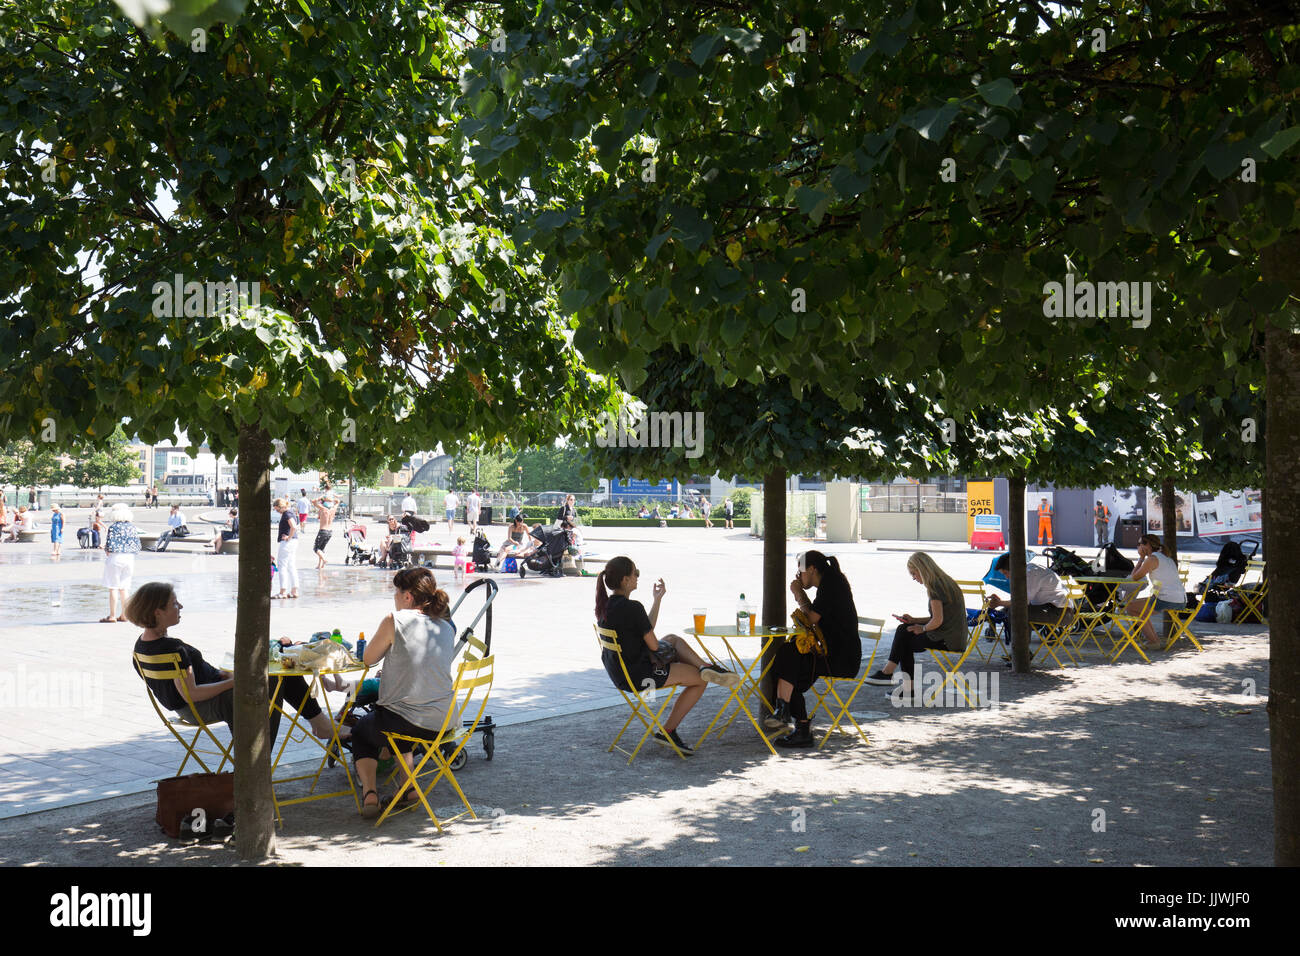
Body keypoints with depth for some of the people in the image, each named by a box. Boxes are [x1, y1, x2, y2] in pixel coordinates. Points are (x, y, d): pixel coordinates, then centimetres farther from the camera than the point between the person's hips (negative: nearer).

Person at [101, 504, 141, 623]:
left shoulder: (113, 527, -11)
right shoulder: (132, 527, 5)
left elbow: (110, 545, -16)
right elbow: (138, 546, 4)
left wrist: (107, 551, 4)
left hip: (115, 558, -5)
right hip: (129, 559, 6)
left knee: (113, 588, 0)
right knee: (124, 588, 13)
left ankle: (112, 616, 1)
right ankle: (123, 615, 16)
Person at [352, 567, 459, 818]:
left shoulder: (395, 621, -12)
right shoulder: (446, 627, 6)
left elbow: (368, 659, 2)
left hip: (404, 721, -6)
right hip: (443, 724, 6)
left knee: (360, 731, 27)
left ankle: (369, 793, 9)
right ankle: (410, 788, 28)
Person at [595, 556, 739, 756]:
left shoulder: (605, 605, 5)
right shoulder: (632, 607, -23)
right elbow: (653, 645, -15)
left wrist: (658, 599, 14)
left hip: (619, 674, 10)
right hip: (639, 675, -10)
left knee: (673, 639, 25)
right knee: (700, 681, 3)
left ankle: (705, 667, 10)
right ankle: (667, 730, 9)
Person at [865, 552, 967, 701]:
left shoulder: (934, 587, -17)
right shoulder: (944, 581, 13)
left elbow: (938, 621, -22)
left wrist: (923, 628, -3)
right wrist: (914, 620, 15)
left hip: (946, 639, -10)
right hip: (955, 635, 10)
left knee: (905, 642, 1)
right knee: (903, 631, 11)